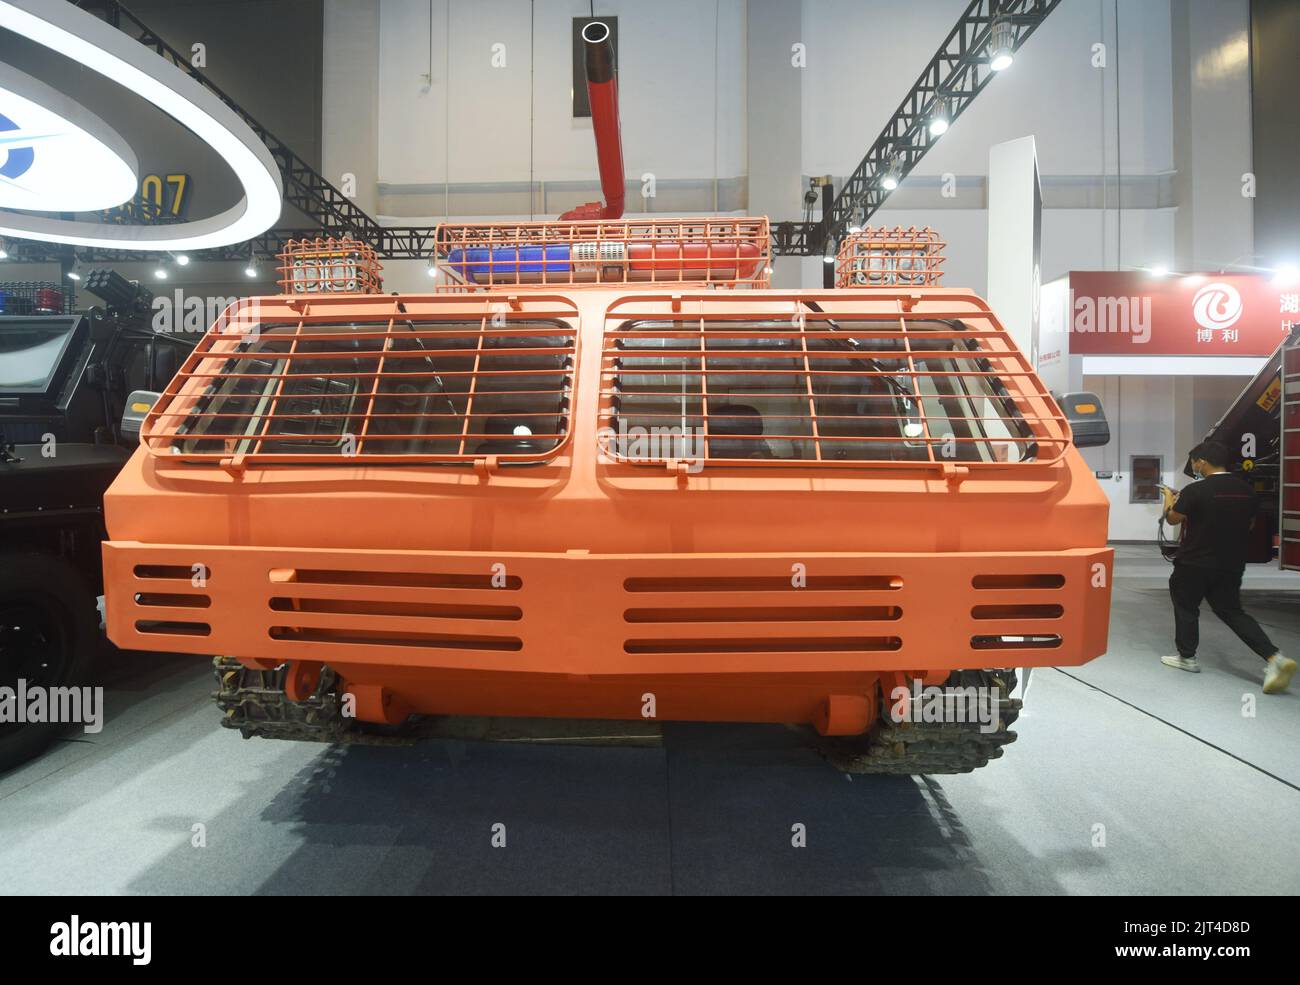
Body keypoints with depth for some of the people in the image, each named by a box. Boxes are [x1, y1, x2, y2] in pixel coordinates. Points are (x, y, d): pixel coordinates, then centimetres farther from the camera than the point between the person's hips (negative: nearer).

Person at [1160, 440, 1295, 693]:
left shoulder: (1195, 491, -18)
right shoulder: (1246, 491, 3)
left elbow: (1172, 518, -6)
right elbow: (1249, 525, 17)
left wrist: (1169, 498, 13)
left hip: (1195, 563, -6)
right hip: (1232, 564, 6)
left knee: (1186, 607, 13)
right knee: (1232, 611, 13)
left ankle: (1187, 657, 21)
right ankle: (1275, 658, -2)